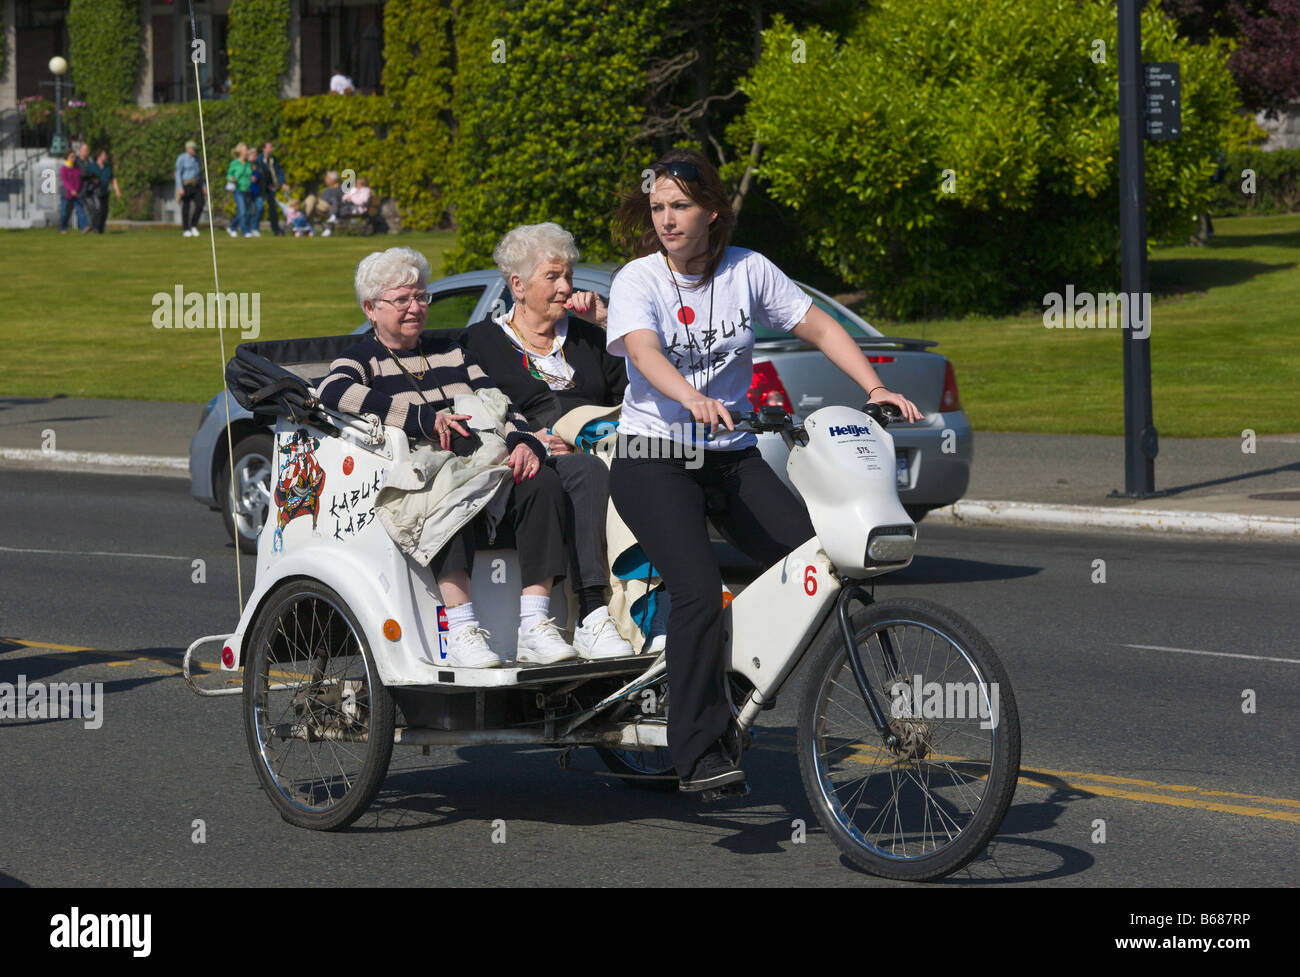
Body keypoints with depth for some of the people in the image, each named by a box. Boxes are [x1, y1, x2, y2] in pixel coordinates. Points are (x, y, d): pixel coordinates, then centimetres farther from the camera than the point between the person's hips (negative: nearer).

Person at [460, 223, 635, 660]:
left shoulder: (584, 337, 25)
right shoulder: (480, 342, 12)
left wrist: (609, 326, 9)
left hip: (595, 447, 4)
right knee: (587, 473, -37)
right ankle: (591, 619, -45)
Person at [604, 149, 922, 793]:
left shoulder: (748, 272, 3)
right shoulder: (638, 280, -7)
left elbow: (819, 328, 5)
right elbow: (643, 351, -26)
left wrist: (876, 389, -10)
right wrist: (693, 399, -46)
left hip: (732, 456, 4)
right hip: (653, 456, -4)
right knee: (698, 589, -24)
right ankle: (699, 753, -20)